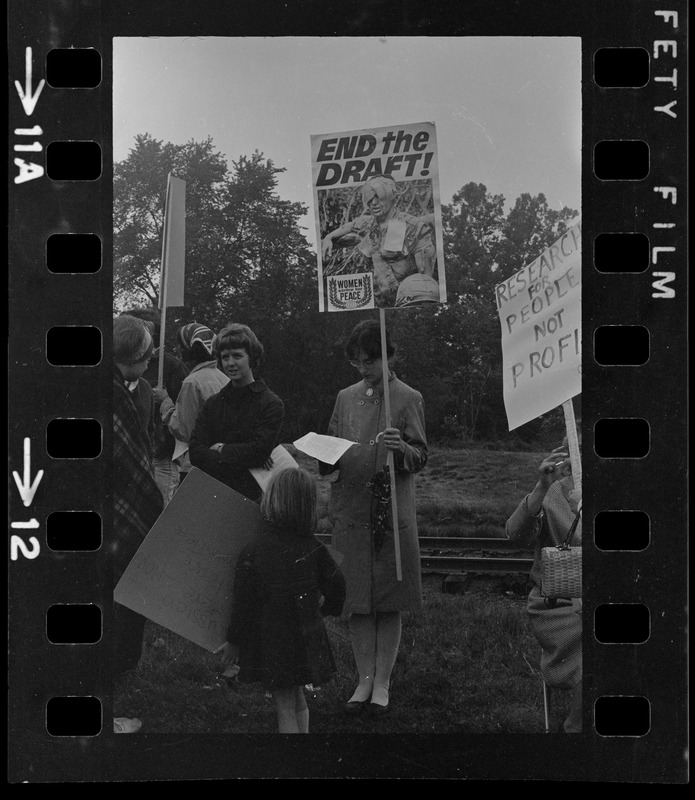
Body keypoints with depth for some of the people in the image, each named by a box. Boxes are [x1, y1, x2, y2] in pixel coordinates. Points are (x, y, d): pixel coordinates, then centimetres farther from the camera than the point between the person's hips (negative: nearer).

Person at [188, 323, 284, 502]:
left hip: (254, 496, -3)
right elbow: (195, 453, -1)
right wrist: (241, 461, -12)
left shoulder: (271, 404, -3)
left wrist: (221, 449, -2)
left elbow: (259, 451, -15)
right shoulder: (212, 403, 10)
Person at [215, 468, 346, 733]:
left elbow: (244, 602, -11)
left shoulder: (252, 553, -16)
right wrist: (327, 609, 25)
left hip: (270, 641, -4)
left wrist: (234, 640, 3)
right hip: (307, 638, 4)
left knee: (285, 707, 4)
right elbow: (335, 585, 3)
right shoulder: (313, 547, -6)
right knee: (298, 702, 21)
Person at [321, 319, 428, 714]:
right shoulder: (346, 398, 12)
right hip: (351, 511, 3)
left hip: (393, 512, -3)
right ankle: (365, 679, 16)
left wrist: (401, 448, -22)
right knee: (359, 601, 6)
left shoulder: (408, 398, 1)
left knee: (389, 602, 2)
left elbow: (421, 457, -2)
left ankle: (382, 682, 12)